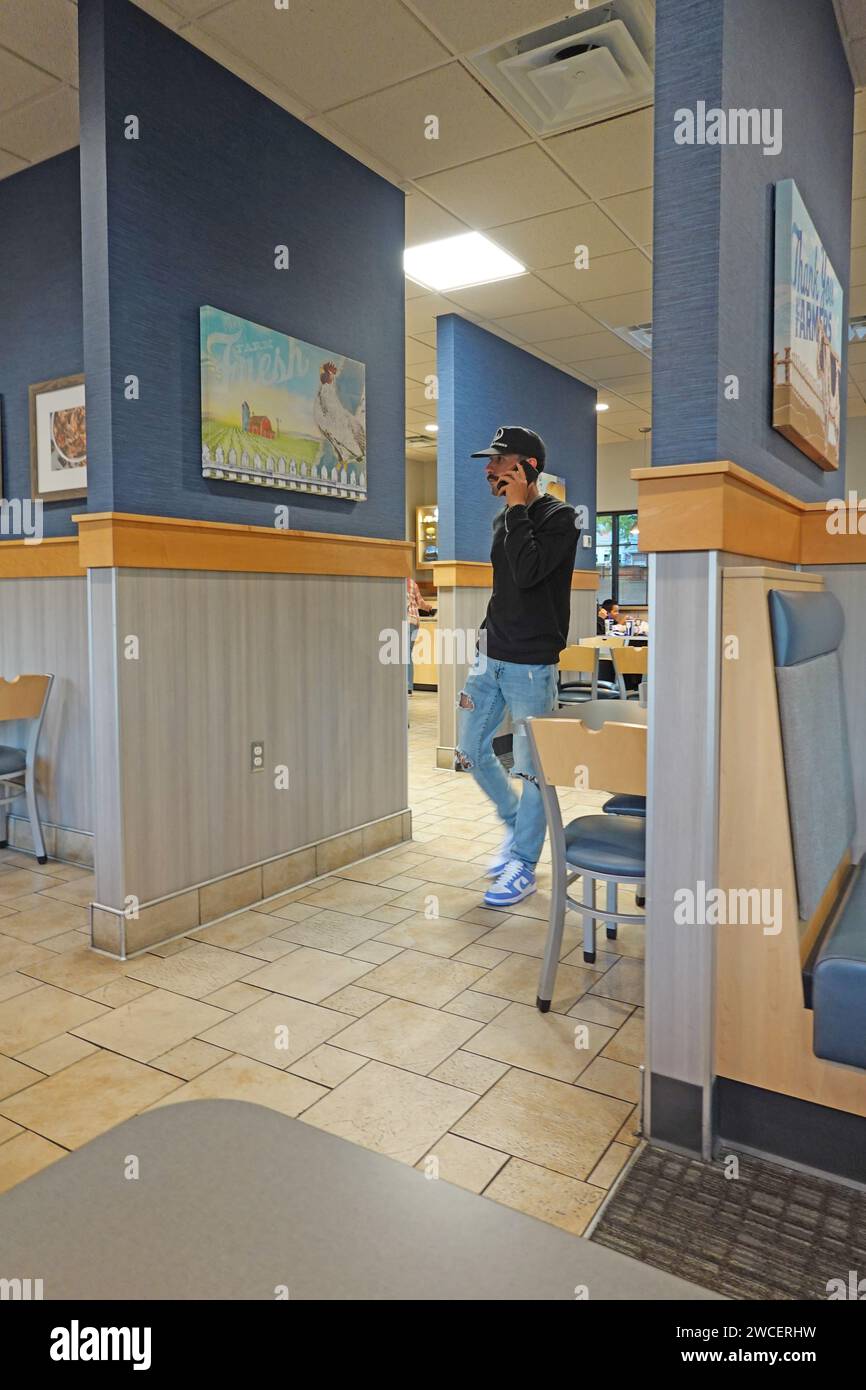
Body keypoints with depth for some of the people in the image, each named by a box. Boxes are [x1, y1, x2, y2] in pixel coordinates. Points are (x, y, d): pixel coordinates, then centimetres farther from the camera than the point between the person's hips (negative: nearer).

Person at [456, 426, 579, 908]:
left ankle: (524, 867, 14)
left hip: (531, 664, -8)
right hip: (491, 656, 8)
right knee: (471, 750, 13)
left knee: (532, 767, 0)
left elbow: (528, 572, -25)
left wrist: (517, 508, -16)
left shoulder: (559, 517, -9)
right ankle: (517, 824, 34)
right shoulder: (503, 519, 13)